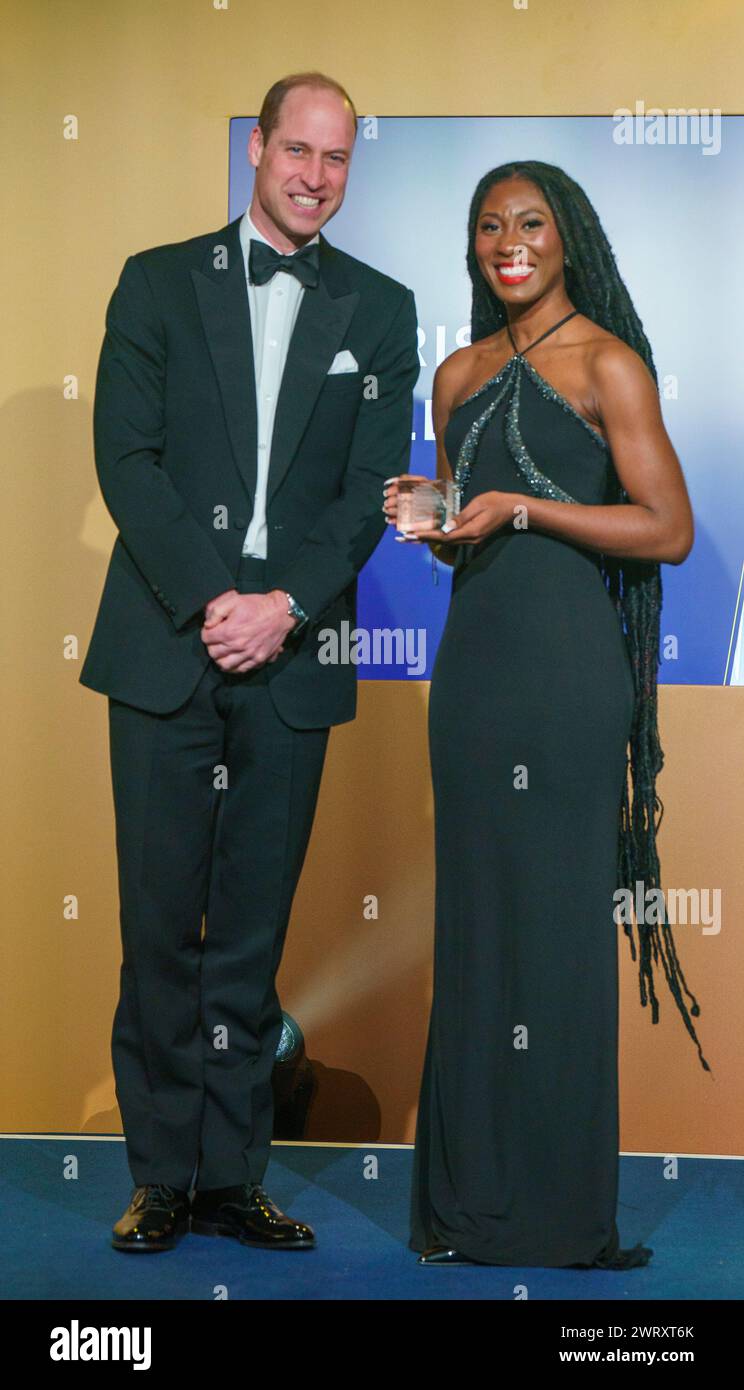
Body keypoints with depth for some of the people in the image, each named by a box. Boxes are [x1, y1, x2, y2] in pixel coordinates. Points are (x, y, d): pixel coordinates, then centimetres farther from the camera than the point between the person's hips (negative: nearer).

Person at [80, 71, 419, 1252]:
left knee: (254, 932, 5)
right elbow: (125, 456, -1)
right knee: (160, 921, 1)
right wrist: (208, 601, -13)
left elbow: (373, 485, 3)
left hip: (293, 656, 1)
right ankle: (162, 1176, 12)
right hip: (166, 645, -1)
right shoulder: (160, 282, 8)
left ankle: (231, 1177, 14)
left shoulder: (380, 310, 11)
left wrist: (287, 605, -11)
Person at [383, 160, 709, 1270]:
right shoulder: (460, 375, 16)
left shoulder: (608, 364, -2)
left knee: (556, 917, -3)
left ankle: (558, 1208, 8)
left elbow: (669, 531, -8)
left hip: (569, 659, -6)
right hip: (471, 657, 6)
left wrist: (522, 508, -13)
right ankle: (472, 1196, 16)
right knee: (472, 917, 7)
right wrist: (431, 520, 2)